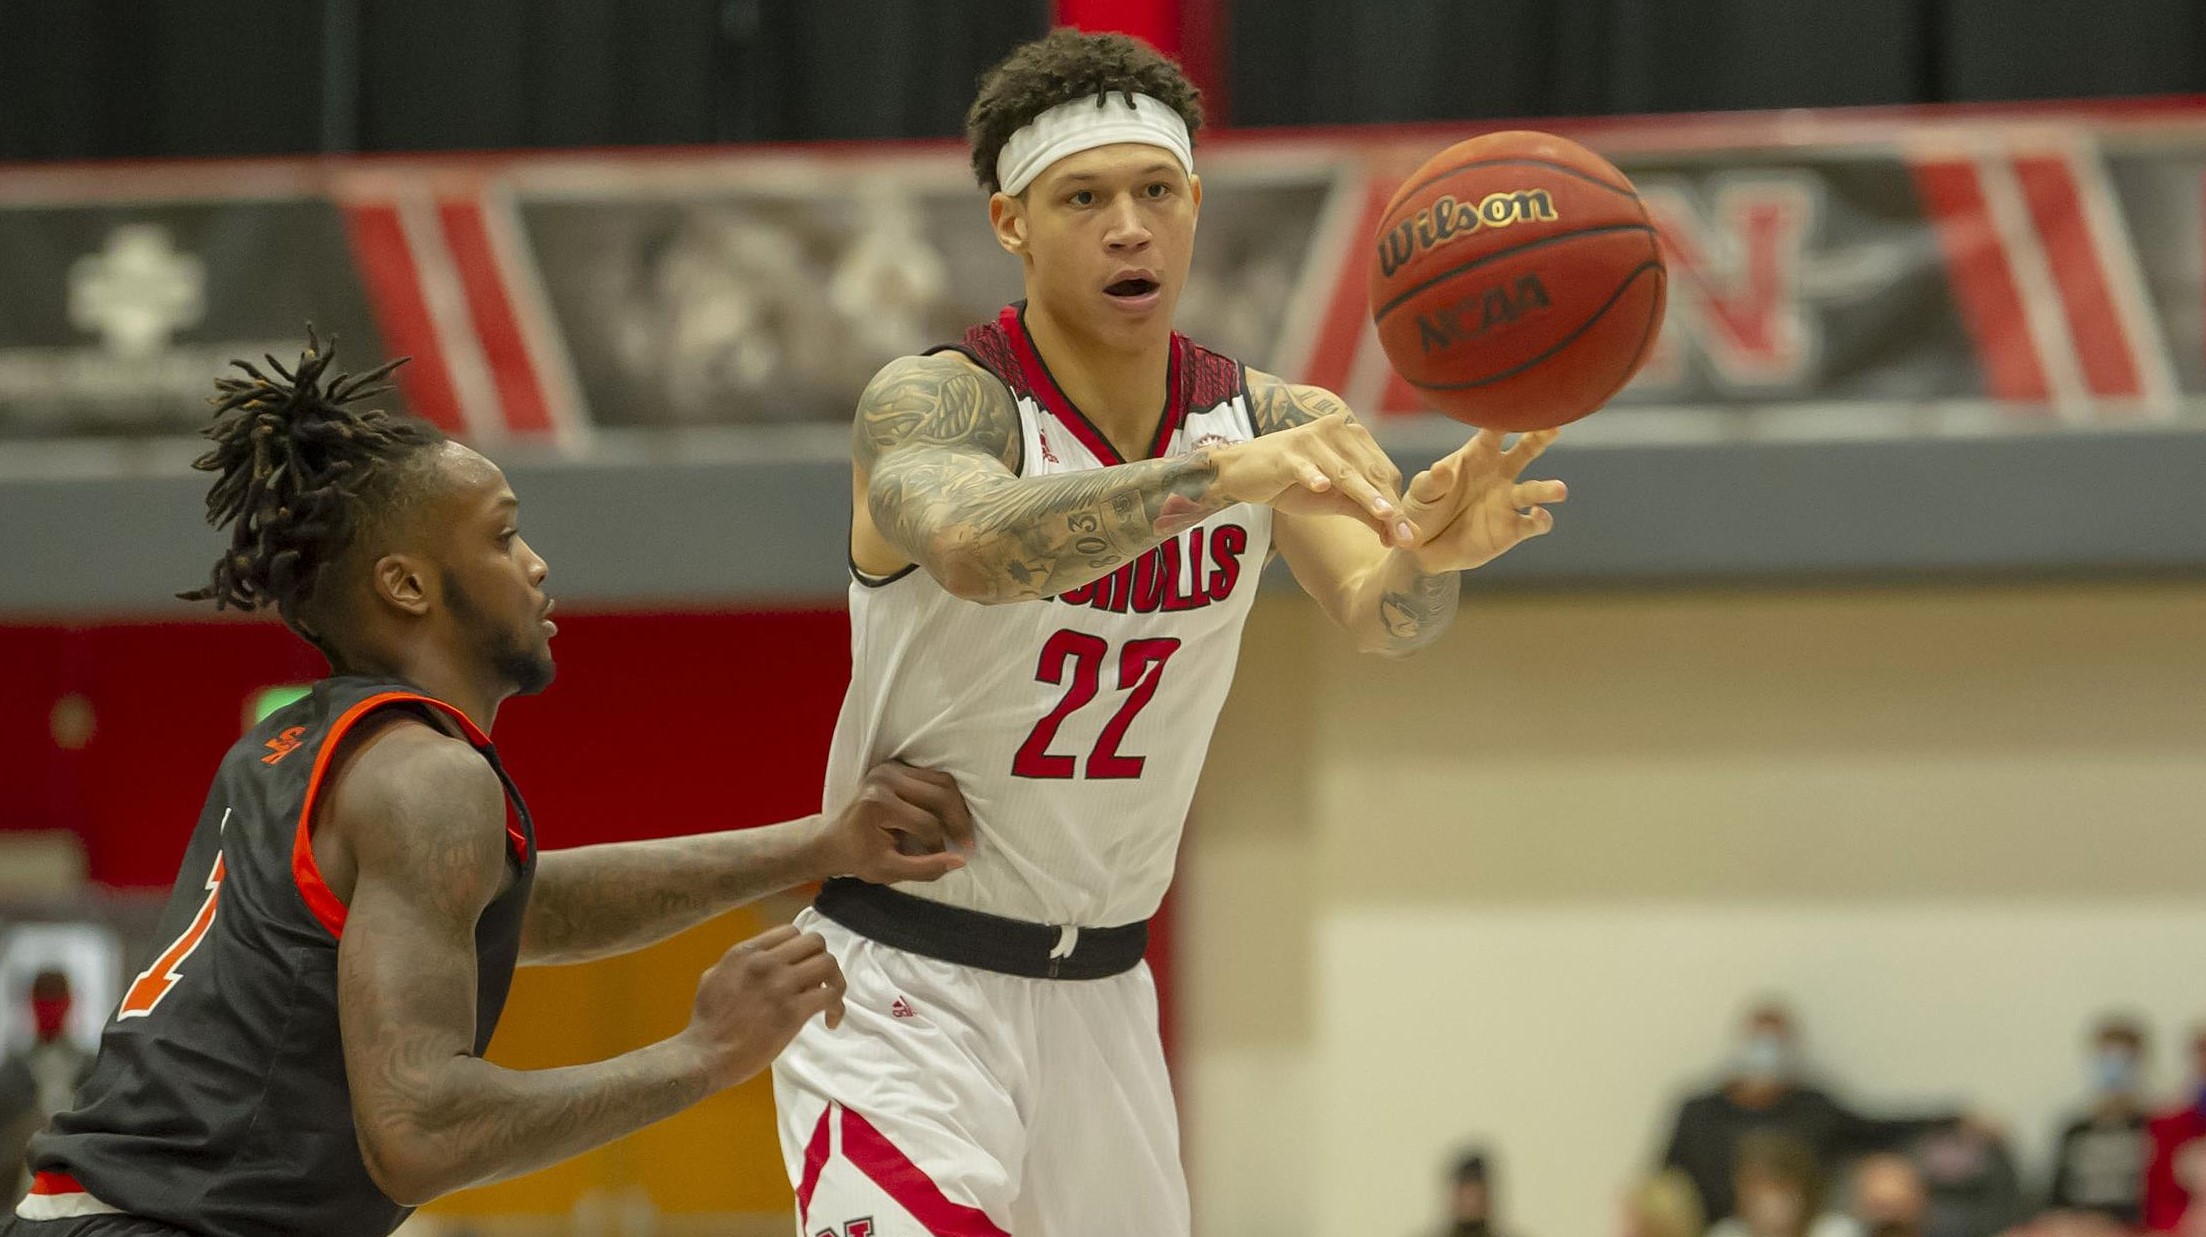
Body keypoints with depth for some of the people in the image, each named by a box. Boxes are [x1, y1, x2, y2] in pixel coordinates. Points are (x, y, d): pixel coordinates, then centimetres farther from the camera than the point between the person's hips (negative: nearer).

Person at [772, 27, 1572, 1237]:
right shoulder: (930, 402, -16)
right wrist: (1224, 473, -51)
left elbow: (1380, 617, -19)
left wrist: (1430, 553, -42)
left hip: (1100, 994, 6)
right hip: (905, 991, -6)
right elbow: (973, 549, -39)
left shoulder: (1273, 423, -2)